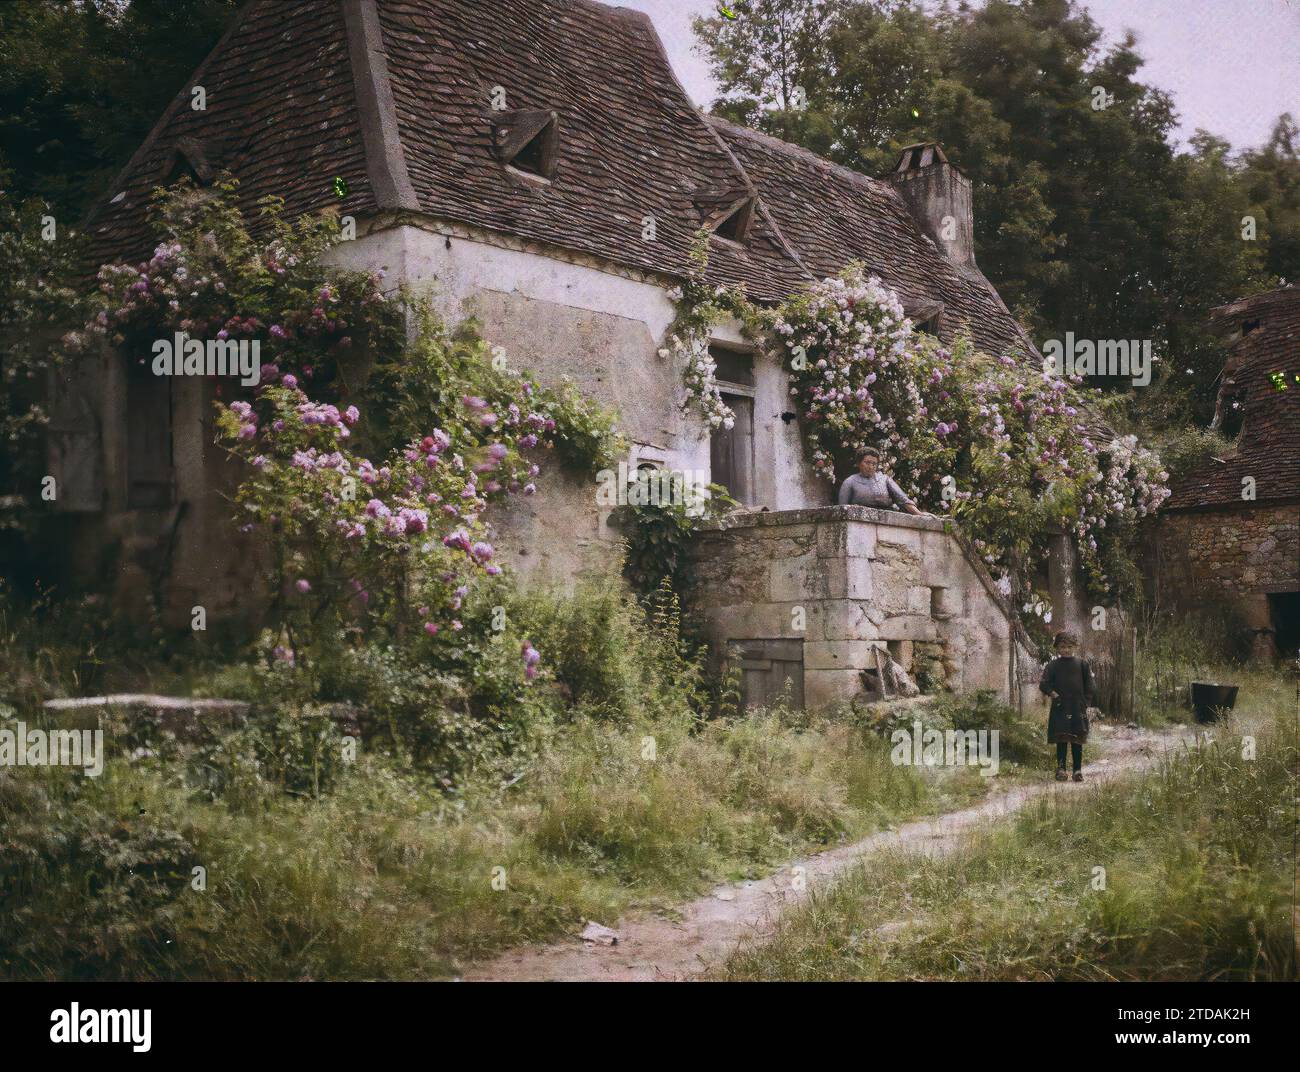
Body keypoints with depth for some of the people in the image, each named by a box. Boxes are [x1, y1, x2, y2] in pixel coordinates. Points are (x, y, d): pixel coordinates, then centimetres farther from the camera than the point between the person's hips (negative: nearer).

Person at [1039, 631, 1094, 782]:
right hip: (1060, 708, -1)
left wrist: (1085, 703, 0)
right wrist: (1054, 695, -15)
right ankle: (1060, 768, 0)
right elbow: (1043, 685, -2)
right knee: (1061, 740, -2)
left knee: (1077, 741, 3)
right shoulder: (1053, 666, 3)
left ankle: (1078, 770, 6)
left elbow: (1089, 687, 8)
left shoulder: (1082, 665, 6)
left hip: (1078, 708, 1)